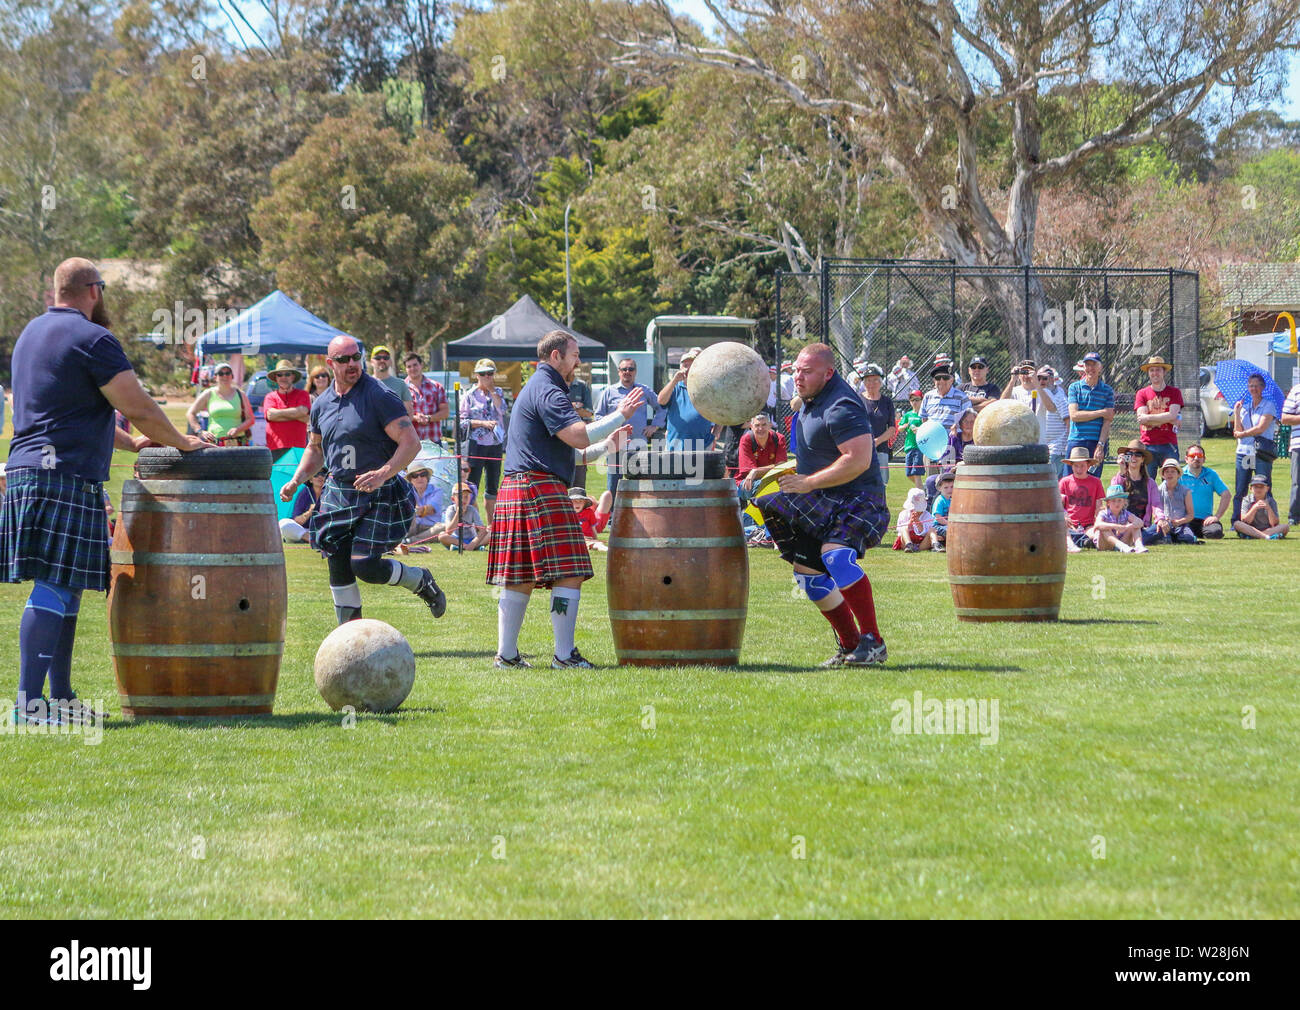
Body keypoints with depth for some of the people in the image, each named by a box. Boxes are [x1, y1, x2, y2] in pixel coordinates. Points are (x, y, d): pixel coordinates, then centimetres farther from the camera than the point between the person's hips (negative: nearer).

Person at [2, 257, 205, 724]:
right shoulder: (92, 339, -9)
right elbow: (139, 408, -10)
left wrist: (131, 442, 31)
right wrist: (180, 442, 6)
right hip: (66, 477, -9)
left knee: (64, 586, 14)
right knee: (55, 587, -12)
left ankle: (61, 696, 16)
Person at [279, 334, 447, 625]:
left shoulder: (379, 396, -11)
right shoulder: (322, 404, 8)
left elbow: (411, 443, -16)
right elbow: (315, 449, 25)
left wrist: (382, 475, -29)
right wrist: (296, 481, 9)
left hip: (379, 497, -6)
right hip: (338, 495, 6)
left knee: (365, 566, -14)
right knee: (338, 568, 4)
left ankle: (421, 581, 15)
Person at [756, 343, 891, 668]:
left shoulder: (841, 408, -22)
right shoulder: (810, 400, 10)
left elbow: (858, 461, -31)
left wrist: (809, 482, -23)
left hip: (856, 499, -11)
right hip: (820, 503, 11)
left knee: (835, 555, -33)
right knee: (807, 569, 11)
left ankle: (873, 642, -28)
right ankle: (850, 646, 19)